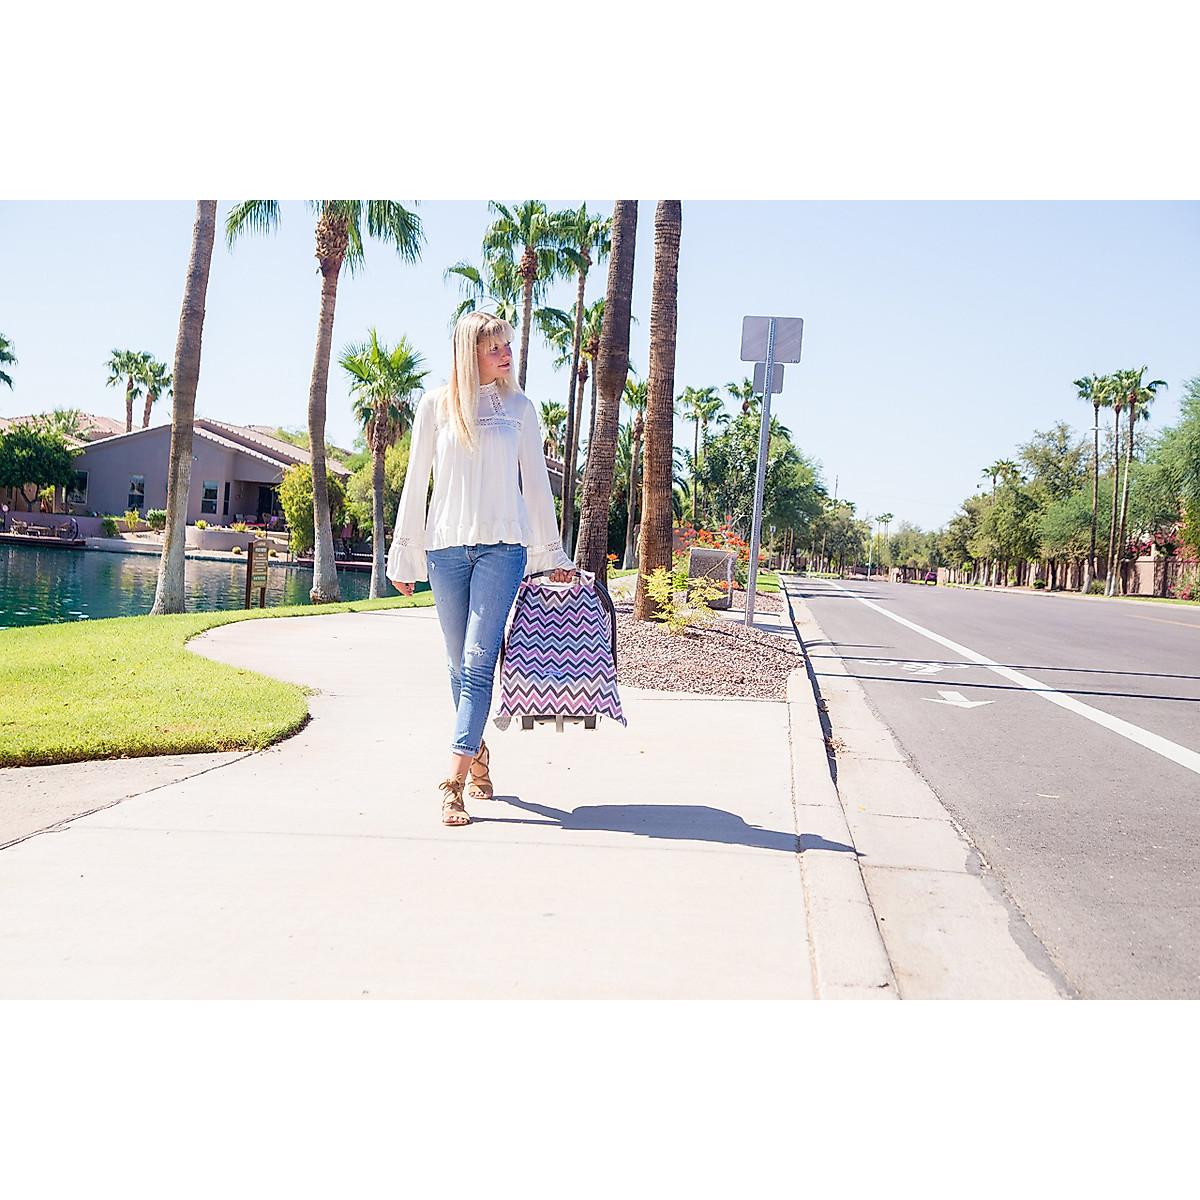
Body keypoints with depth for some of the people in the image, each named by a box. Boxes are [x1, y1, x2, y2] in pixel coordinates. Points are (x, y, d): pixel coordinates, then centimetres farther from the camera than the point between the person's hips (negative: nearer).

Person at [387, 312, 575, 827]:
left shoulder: (519, 407, 10)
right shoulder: (436, 405, 7)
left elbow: (536, 482, 13)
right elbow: (416, 481, 10)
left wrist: (554, 554, 12)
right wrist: (404, 555, 9)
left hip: (503, 546, -1)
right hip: (446, 547, 1)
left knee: (478, 660, -12)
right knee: (460, 664, 7)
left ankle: (454, 781, -16)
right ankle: (477, 754, 26)